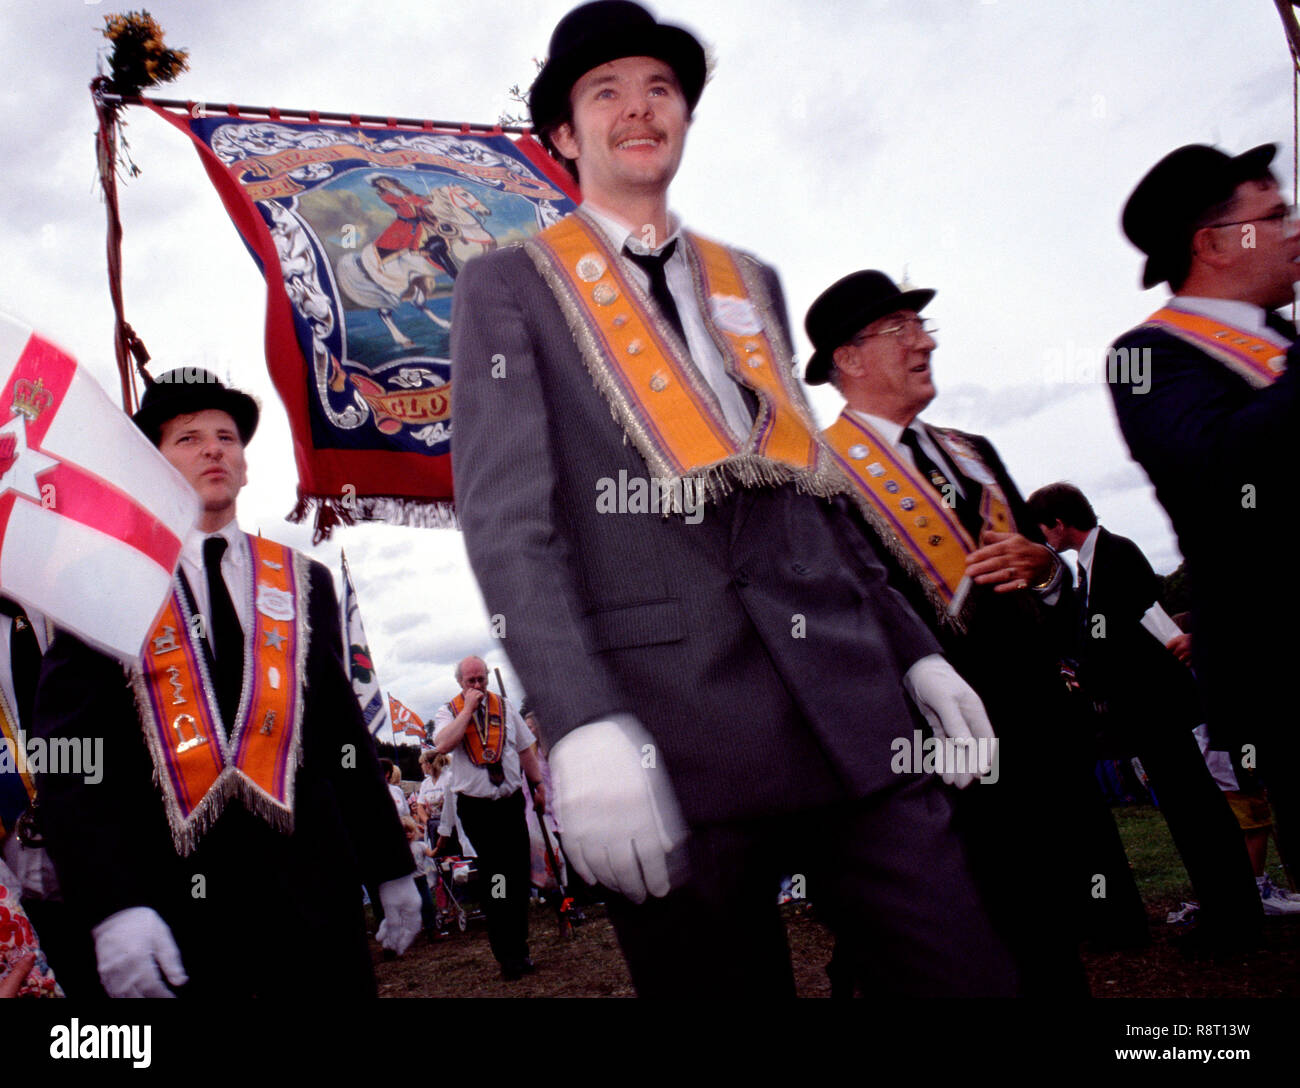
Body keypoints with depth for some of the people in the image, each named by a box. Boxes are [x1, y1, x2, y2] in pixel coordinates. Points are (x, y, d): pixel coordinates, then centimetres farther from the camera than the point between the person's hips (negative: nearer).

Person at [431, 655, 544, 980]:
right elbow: (443, 745, -21)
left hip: (511, 803, 3)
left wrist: (538, 784, 10)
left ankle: (518, 949, 21)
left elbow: (526, 749, 14)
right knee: (494, 882, 0)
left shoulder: (505, 707, 9)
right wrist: (468, 708, -17)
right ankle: (508, 956, 10)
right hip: (475, 807, -3)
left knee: (519, 878, 6)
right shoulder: (449, 712, 0)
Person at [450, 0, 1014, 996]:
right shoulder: (509, 287, 6)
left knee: (971, 974, 3)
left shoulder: (752, 284, 21)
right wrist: (584, 724, -19)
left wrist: (914, 650, 13)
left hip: (849, 710, 5)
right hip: (670, 737, -4)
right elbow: (507, 517, -6)